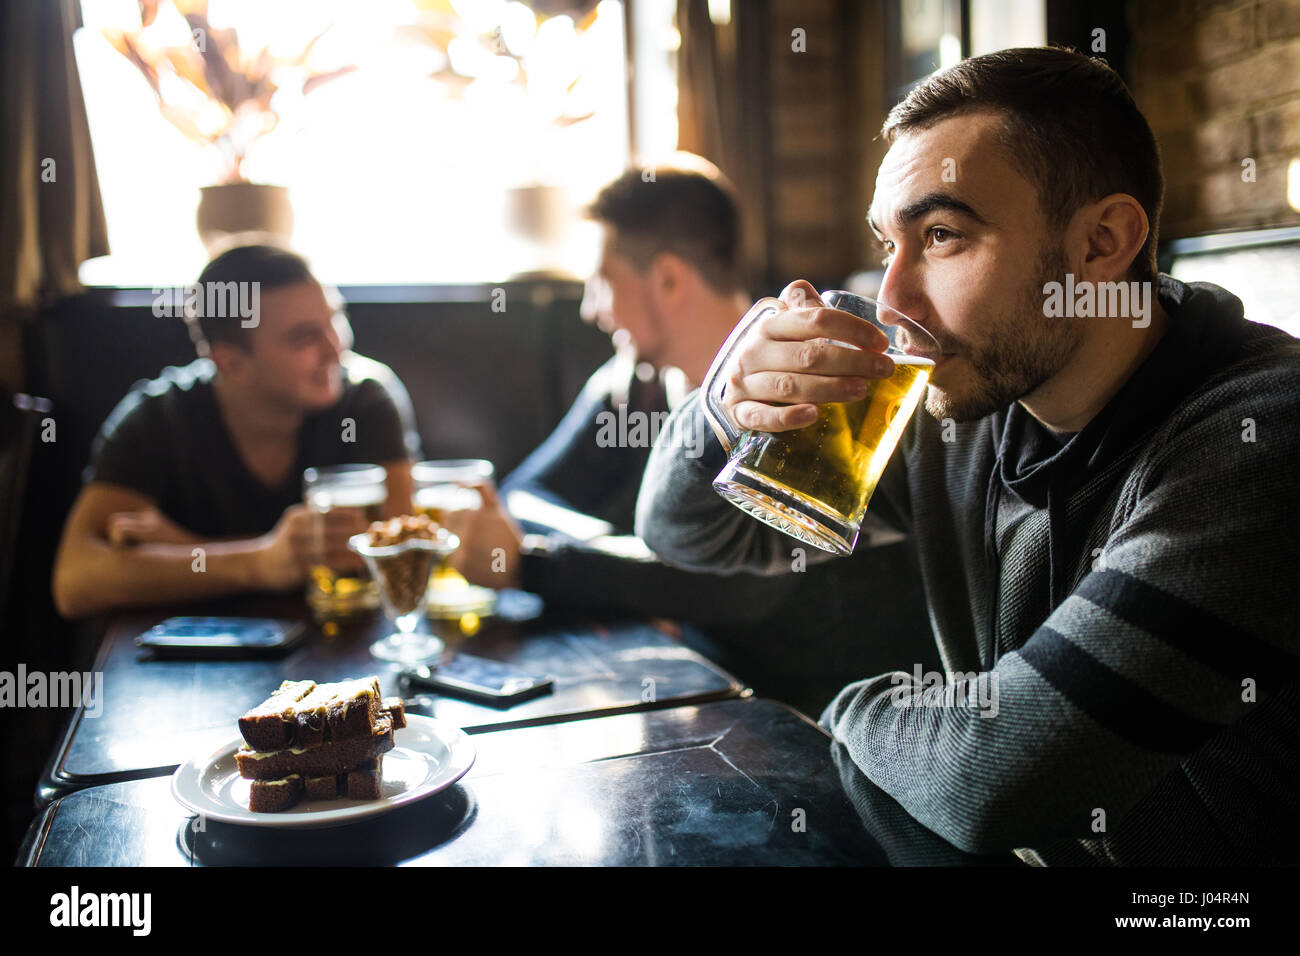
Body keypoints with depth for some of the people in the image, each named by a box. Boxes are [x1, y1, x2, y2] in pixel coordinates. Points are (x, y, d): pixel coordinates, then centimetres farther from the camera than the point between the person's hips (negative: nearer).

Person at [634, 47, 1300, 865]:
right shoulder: (955, 410, -4)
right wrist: (726, 413, -16)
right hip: (1009, 850, 4)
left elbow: (992, 777, -30)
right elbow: (685, 532, 4)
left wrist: (858, 711, -10)